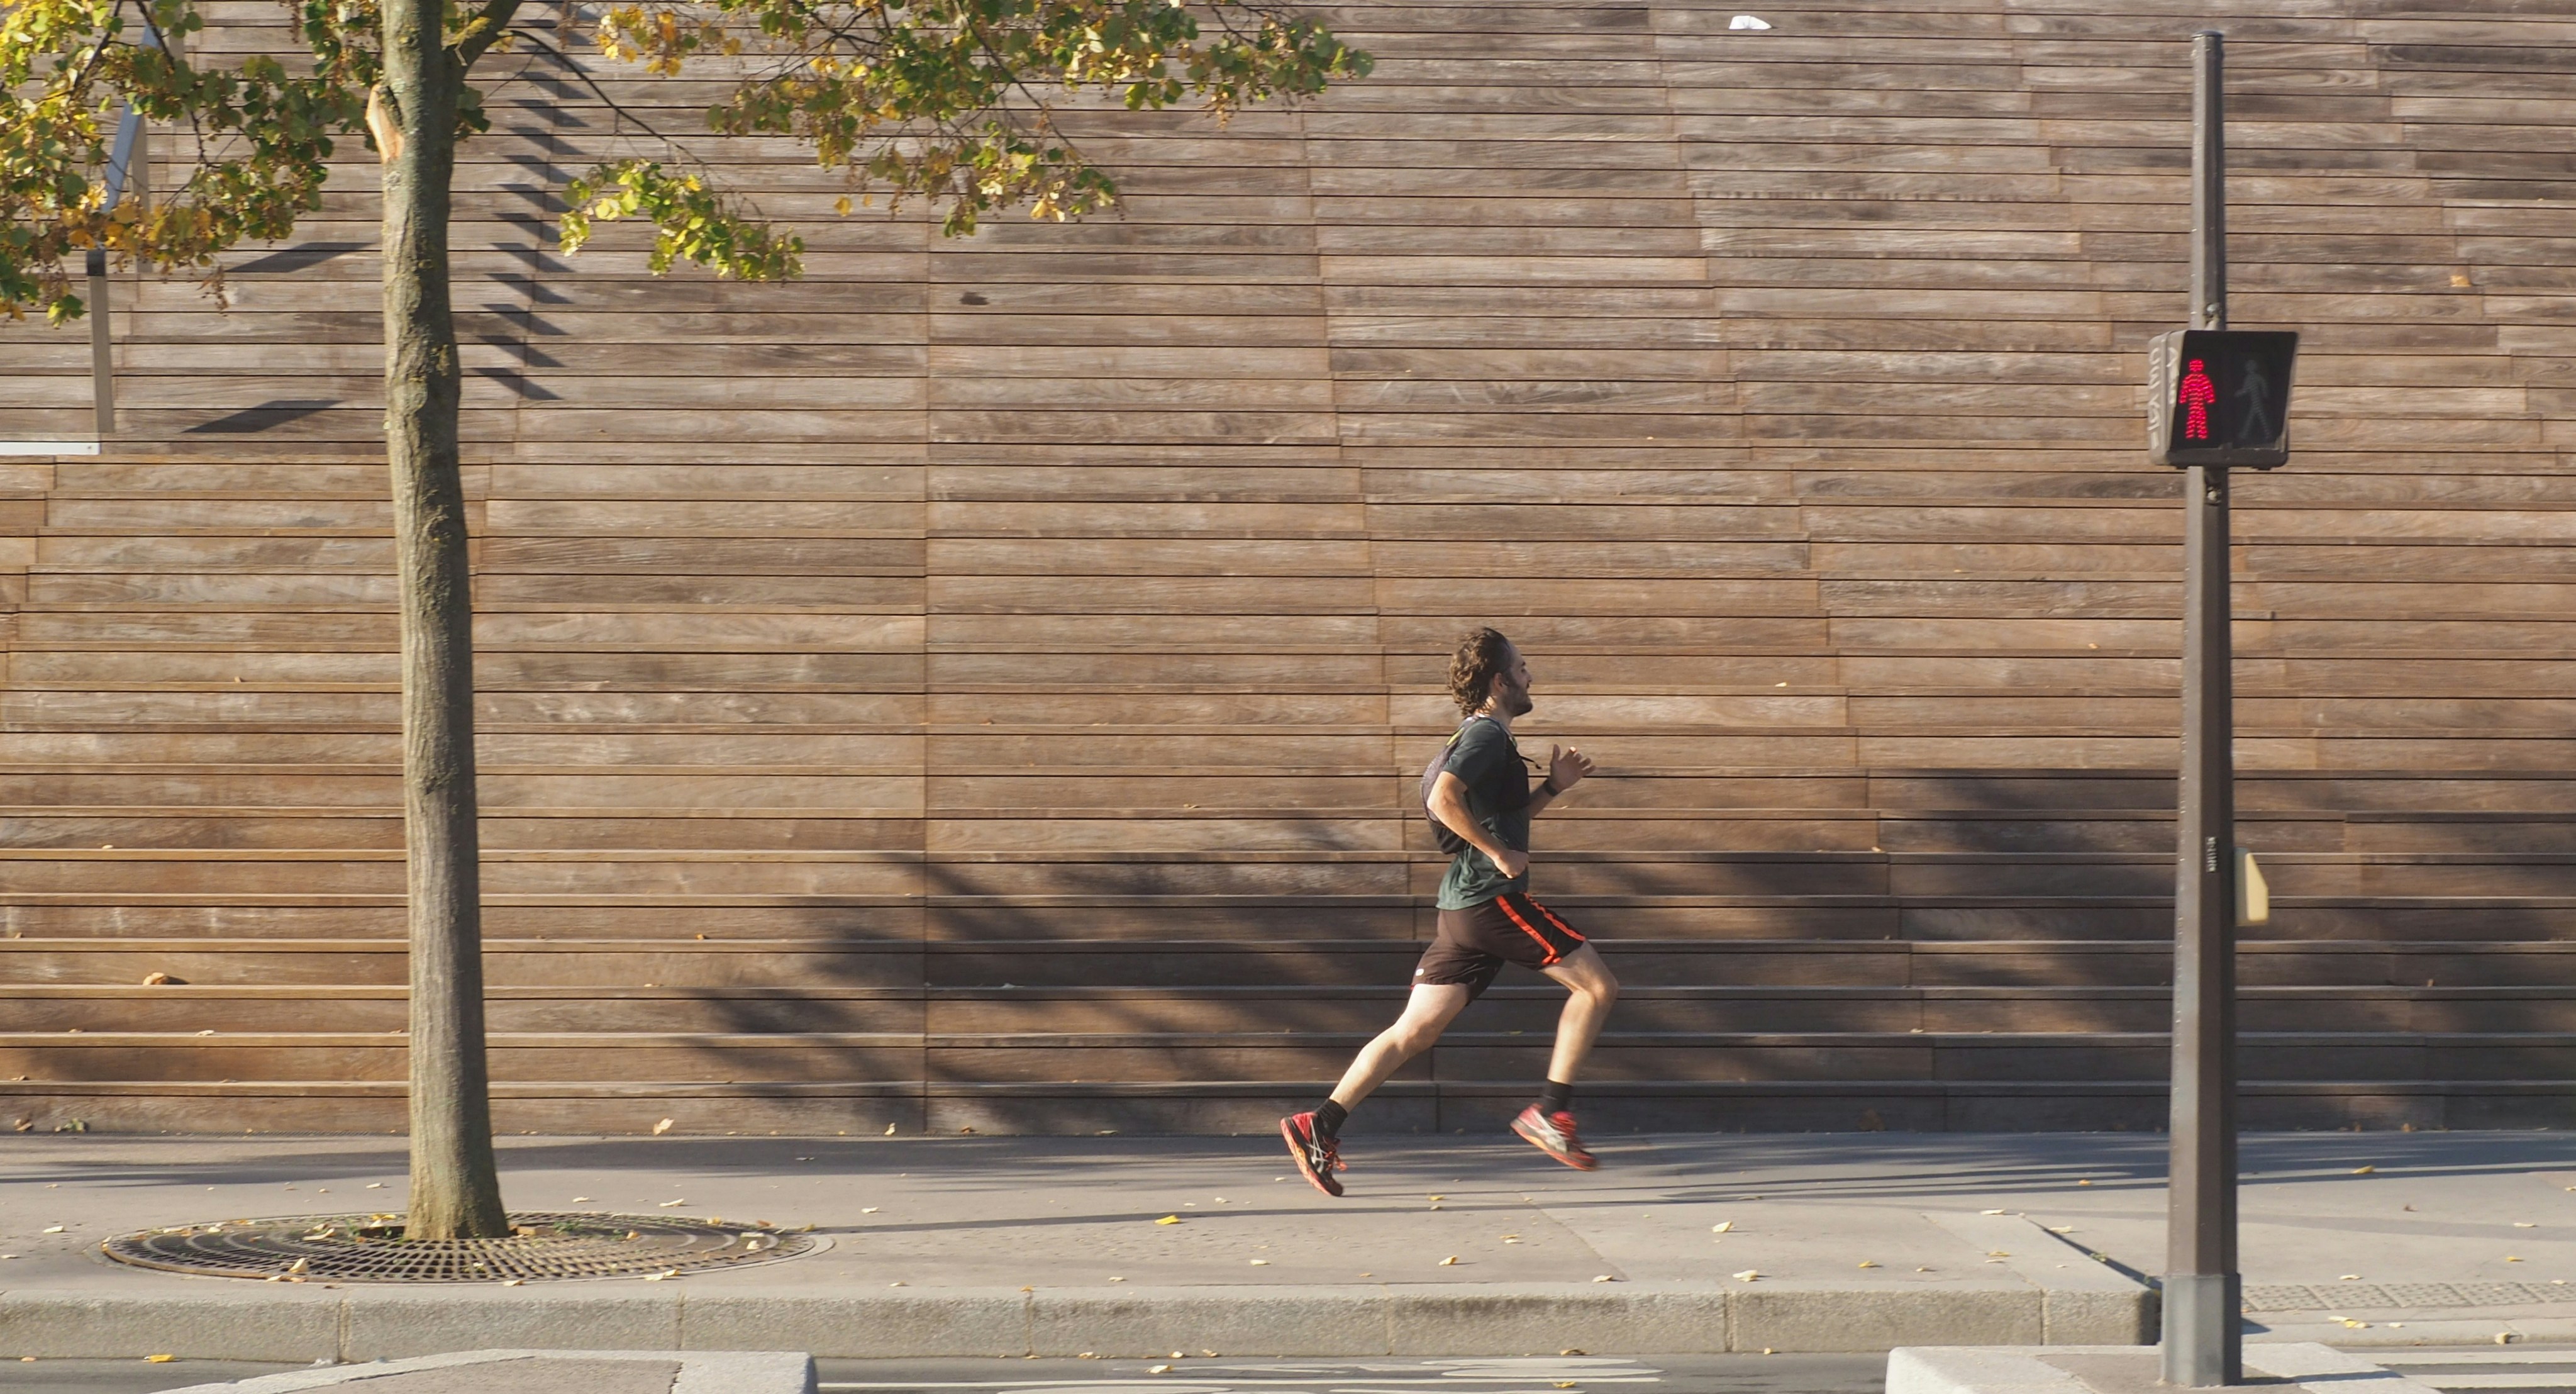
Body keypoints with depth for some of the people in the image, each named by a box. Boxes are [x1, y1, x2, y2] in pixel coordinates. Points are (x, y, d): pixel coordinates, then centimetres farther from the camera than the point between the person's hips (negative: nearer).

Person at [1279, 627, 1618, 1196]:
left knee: (1412, 1032, 6)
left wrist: (1553, 787, 22)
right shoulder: (1488, 736, -9)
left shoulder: (1485, 739, 22)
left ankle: (1321, 1125, 1)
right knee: (1597, 984, -5)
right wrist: (1500, 853, -19)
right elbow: (1444, 799, -24)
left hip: (1465, 909, 10)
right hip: (1492, 899, -10)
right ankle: (1550, 1111, -7)